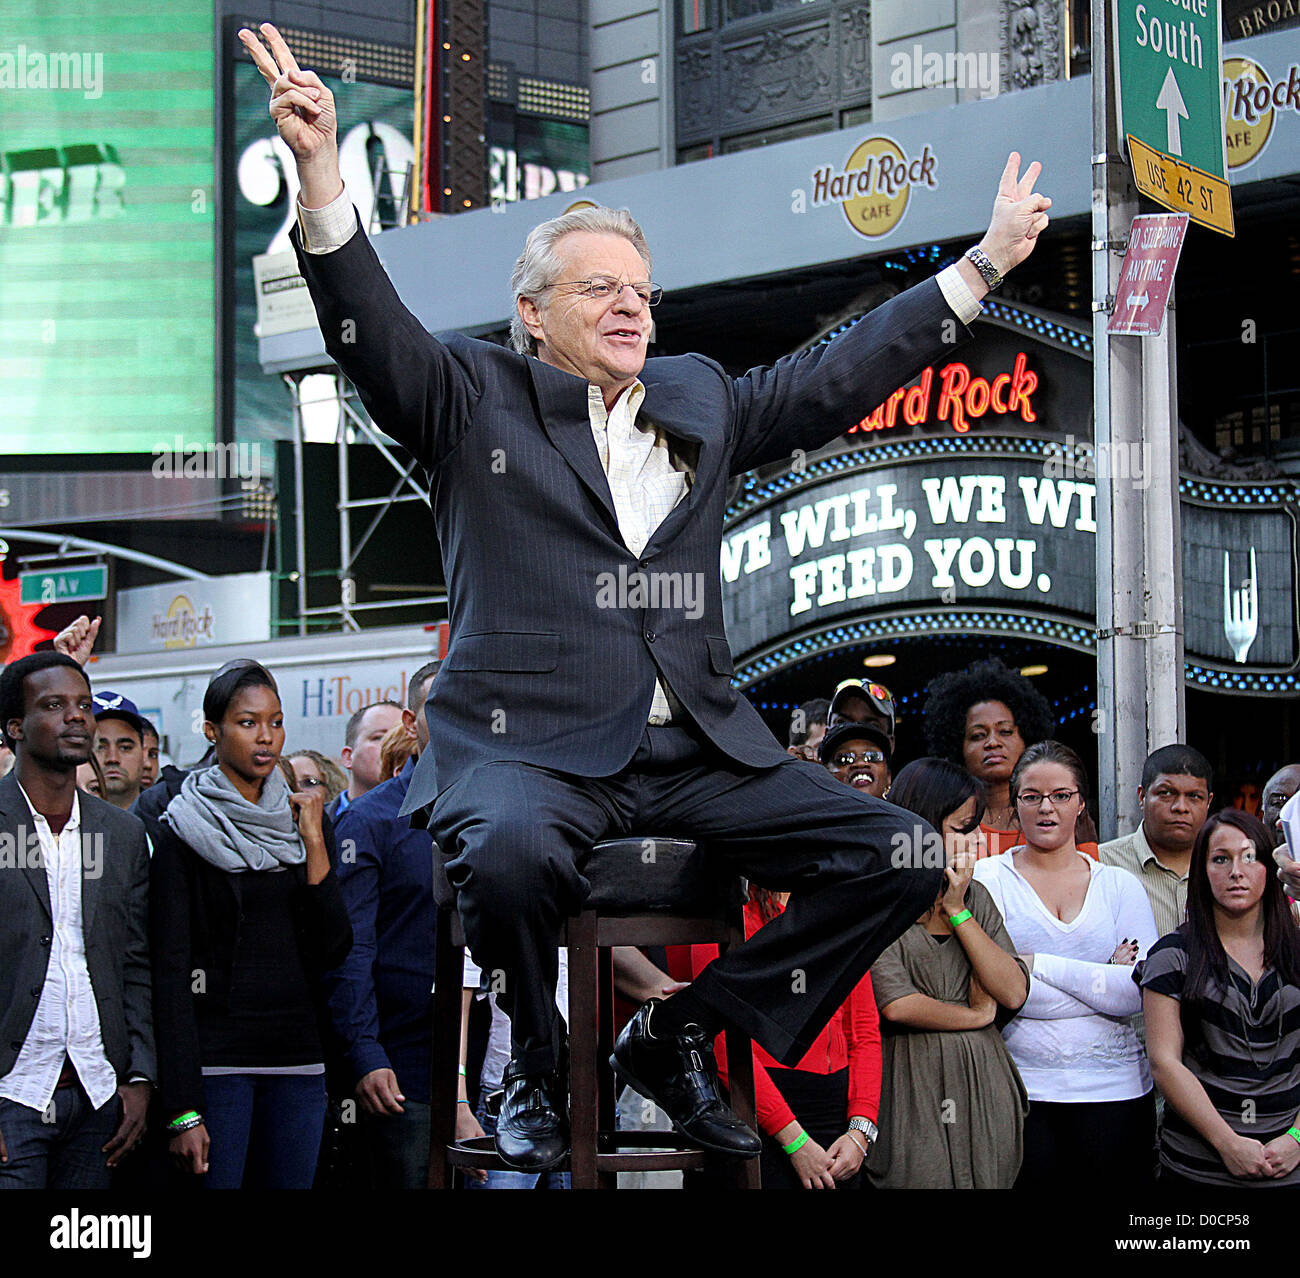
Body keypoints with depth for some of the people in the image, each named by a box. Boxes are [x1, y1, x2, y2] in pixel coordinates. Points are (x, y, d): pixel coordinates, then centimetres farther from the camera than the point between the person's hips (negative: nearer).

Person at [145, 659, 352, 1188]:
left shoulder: (303, 821, 11)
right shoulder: (180, 832, -2)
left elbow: (334, 950, 4)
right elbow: (170, 970, -8)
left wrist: (314, 843, -5)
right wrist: (182, 1109, -14)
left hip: (297, 1058, 4)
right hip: (215, 1058, -4)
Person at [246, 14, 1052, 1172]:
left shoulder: (699, 402, 20)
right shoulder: (474, 401, 7)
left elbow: (839, 374, 25)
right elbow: (370, 327, -8)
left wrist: (986, 262, 24)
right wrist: (321, 172, -24)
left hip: (696, 749, 5)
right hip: (526, 739, -5)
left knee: (901, 858, -8)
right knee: (511, 853, -39)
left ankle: (680, 1034, 5)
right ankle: (535, 1071, -7)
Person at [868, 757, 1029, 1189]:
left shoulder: (976, 897, 13)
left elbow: (1014, 993, 0)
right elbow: (895, 1004, -16)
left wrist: (957, 911, -5)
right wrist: (977, 1016, -2)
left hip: (984, 1086, 5)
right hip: (913, 1094, -5)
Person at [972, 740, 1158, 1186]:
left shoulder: (1119, 885, 10)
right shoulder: (988, 878, 3)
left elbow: (1140, 992, -4)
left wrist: (1037, 964, -10)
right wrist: (1101, 981, -9)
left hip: (1114, 1089, 2)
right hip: (1020, 1089, -2)